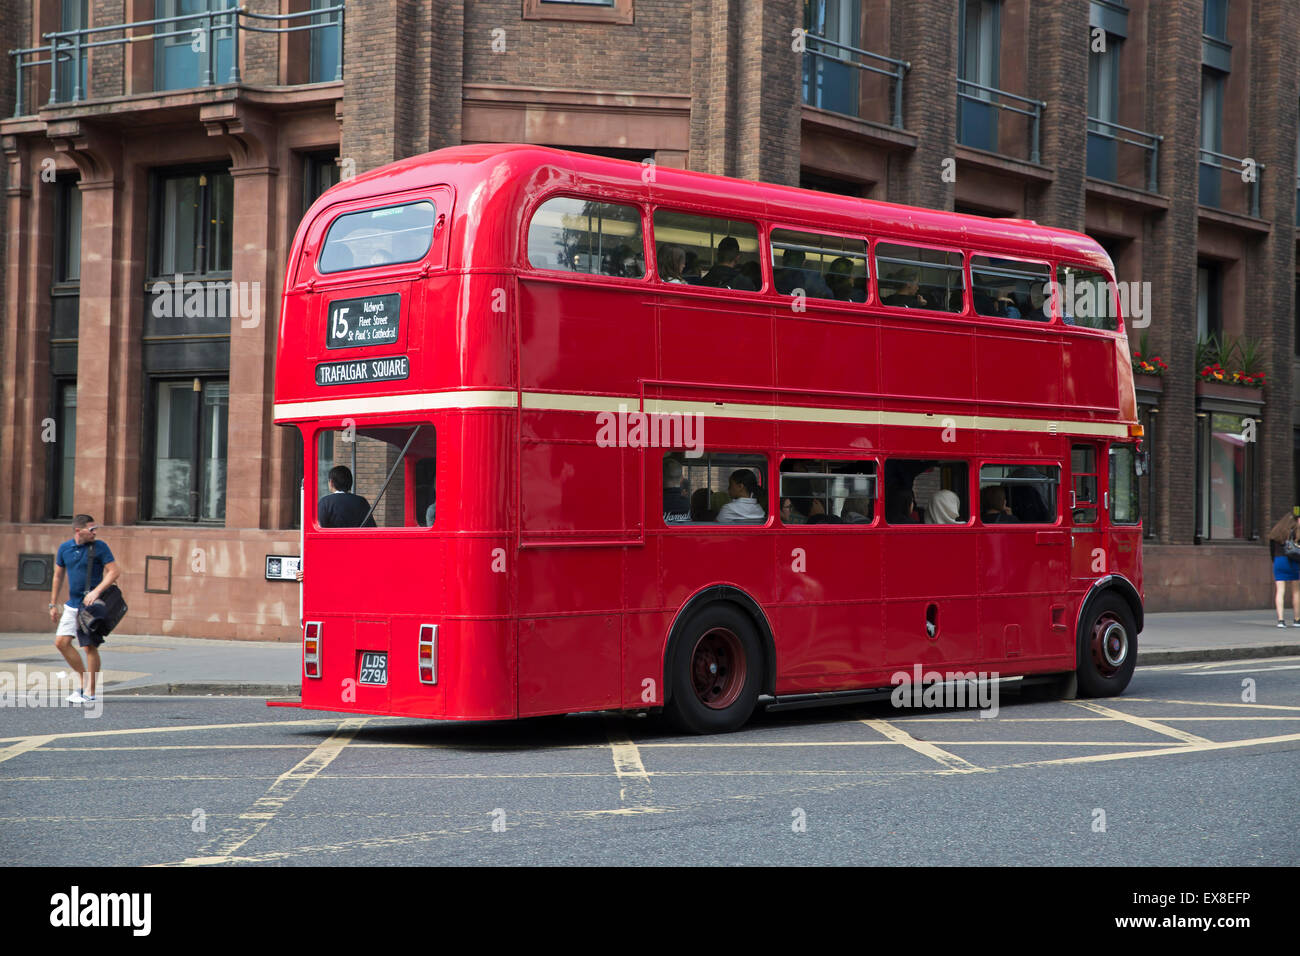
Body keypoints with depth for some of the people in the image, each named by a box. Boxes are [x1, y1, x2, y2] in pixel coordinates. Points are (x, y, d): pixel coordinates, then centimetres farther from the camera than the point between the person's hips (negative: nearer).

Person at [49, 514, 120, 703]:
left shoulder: (99, 547, -6)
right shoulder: (64, 548, 8)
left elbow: (115, 571, -11)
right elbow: (58, 576, 17)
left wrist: (96, 591, -23)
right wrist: (53, 604, 17)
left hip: (91, 604, -5)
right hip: (72, 605, 5)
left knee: (90, 646, -4)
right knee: (61, 642, 0)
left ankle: (90, 691, 2)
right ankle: (84, 677, 15)